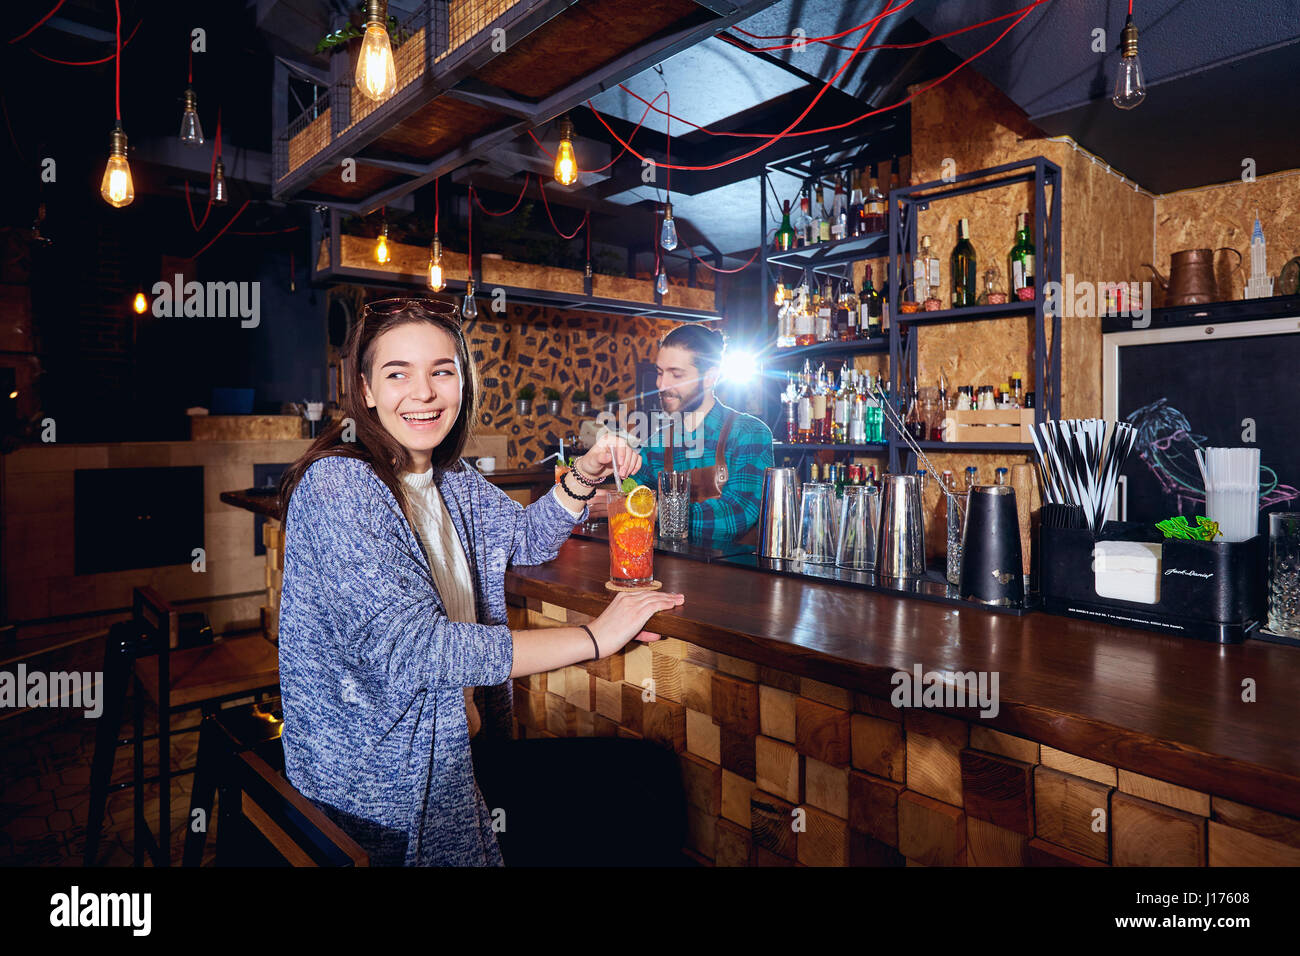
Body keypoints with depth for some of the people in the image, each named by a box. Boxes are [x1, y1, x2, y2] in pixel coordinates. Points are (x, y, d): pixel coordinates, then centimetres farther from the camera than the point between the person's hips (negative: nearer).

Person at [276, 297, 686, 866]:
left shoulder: (450, 478, 3)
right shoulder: (337, 485, -21)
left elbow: (527, 540, 16)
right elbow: (411, 647, -29)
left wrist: (583, 478, -5)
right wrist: (594, 638, -27)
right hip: (376, 780, -7)